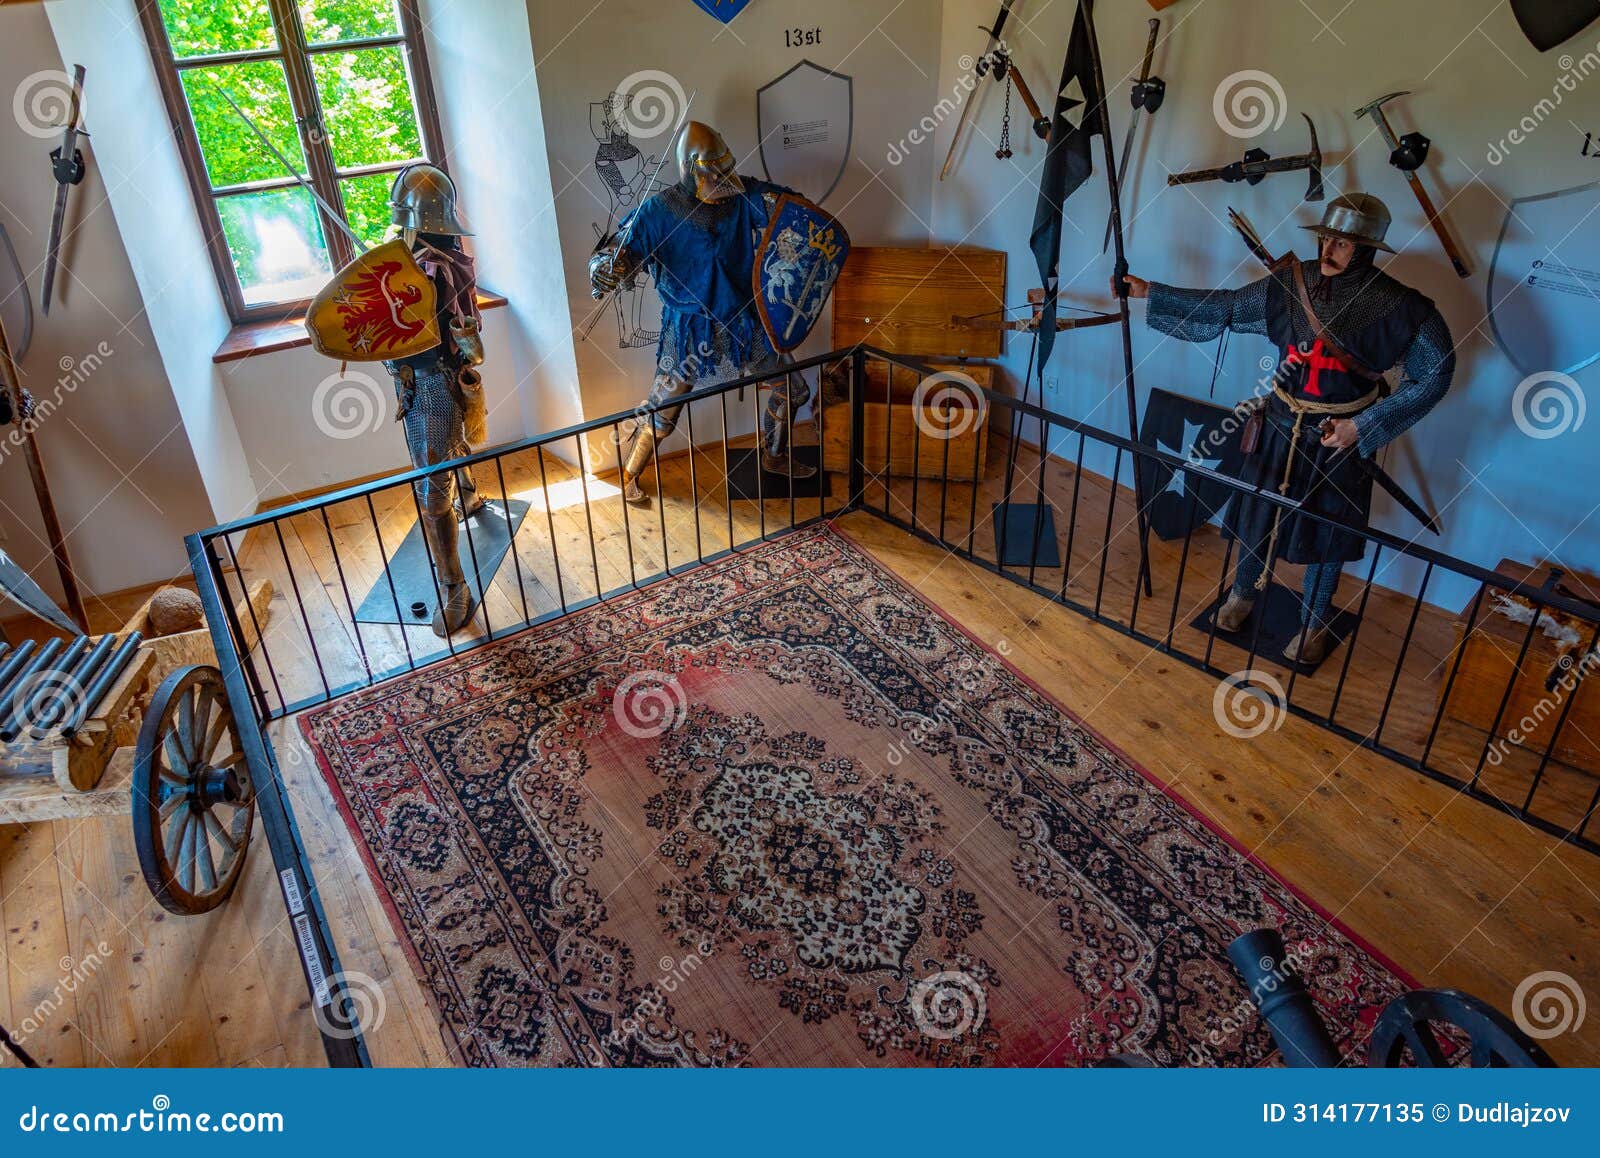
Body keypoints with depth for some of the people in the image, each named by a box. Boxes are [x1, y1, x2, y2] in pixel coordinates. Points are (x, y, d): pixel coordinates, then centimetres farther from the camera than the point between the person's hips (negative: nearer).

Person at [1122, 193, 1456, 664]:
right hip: (1280, 425, 3)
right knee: (1258, 511, 15)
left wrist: (1364, 426, -15)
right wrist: (1151, 292, -4)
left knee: (1325, 532, 12)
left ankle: (1315, 622, 34)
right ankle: (1243, 593, 42)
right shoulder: (1291, 282, -7)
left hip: (1340, 434, -2)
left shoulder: (1397, 306, -15)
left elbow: (1435, 373, -9)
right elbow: (1223, 308, 1)